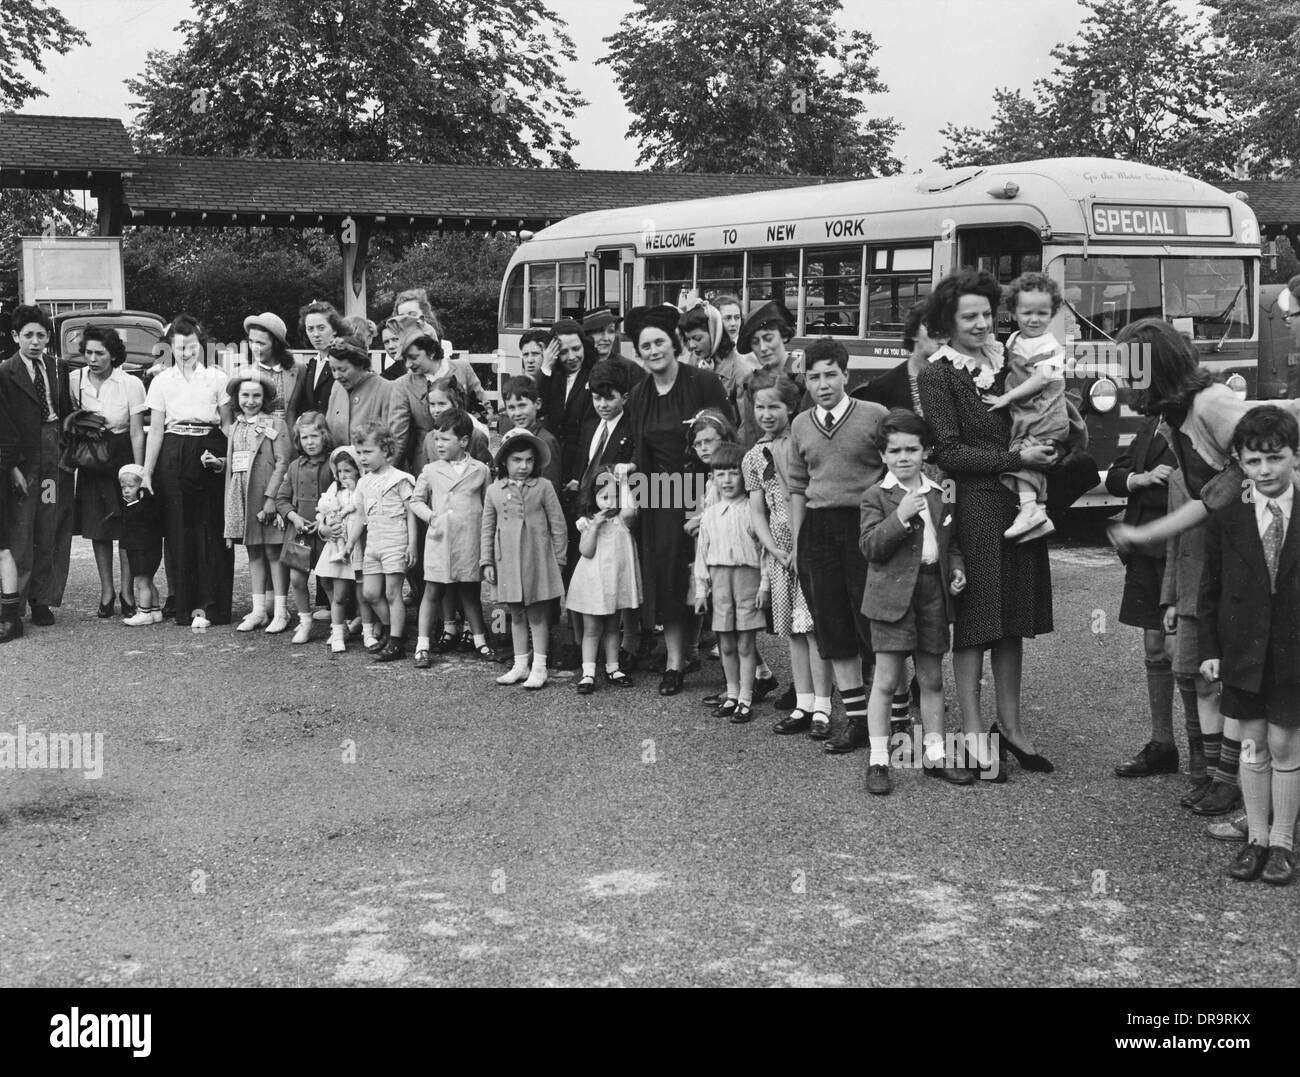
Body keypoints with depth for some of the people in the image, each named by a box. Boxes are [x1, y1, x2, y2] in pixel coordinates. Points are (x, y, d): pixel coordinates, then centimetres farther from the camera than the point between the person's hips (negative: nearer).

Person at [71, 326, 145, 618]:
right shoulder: (74, 380, -2)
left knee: (127, 528, -1)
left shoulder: (130, 384, -11)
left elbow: (137, 433, -9)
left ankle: (127, 591, 9)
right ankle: (106, 591, 15)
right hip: (90, 460, 3)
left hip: (123, 456, -3)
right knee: (98, 529, 6)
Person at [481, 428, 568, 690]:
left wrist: (559, 559, 0)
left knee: (537, 615, 2)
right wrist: (486, 562, 6)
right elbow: (487, 530, 10)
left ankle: (539, 668, 8)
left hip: (538, 560, -3)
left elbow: (557, 525, 1)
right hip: (508, 561, 3)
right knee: (517, 615, 12)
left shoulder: (543, 488, -1)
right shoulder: (494, 491, 5)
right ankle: (520, 665, 20)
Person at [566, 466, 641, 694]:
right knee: (591, 629, 1)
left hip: (616, 580, 2)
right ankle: (588, 673, 1)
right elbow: (586, 551, -12)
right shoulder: (587, 522, -4)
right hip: (593, 581, -2)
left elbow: (629, 510, -27)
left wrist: (623, 482, -21)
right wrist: (594, 526, -20)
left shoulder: (622, 519, -2)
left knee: (612, 628, 15)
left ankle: (613, 669, 24)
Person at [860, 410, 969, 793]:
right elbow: (870, 547, -12)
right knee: (886, 679, -4)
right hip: (894, 594, -4)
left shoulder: (941, 495, 11)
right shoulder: (876, 497, -1)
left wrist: (957, 569, 2)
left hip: (933, 590, 4)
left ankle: (935, 754, 22)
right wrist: (901, 515, -20)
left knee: (932, 679, 12)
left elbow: (951, 542, 20)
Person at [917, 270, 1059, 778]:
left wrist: (1045, 444, 2)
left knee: (1013, 618, 12)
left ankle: (1010, 723, 23)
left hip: (1018, 501, 6)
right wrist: (1016, 459, -16)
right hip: (972, 503, -6)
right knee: (973, 619, 0)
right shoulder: (938, 375, -6)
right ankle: (972, 731, 8)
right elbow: (949, 453, -11)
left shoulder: (1003, 361, 11)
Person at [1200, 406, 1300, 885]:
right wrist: (1210, 648, 0)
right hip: (1244, 648, 1)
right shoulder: (1226, 517, -2)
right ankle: (1256, 837, 21)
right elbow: (1211, 588, 4)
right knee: (1253, 742, 9)